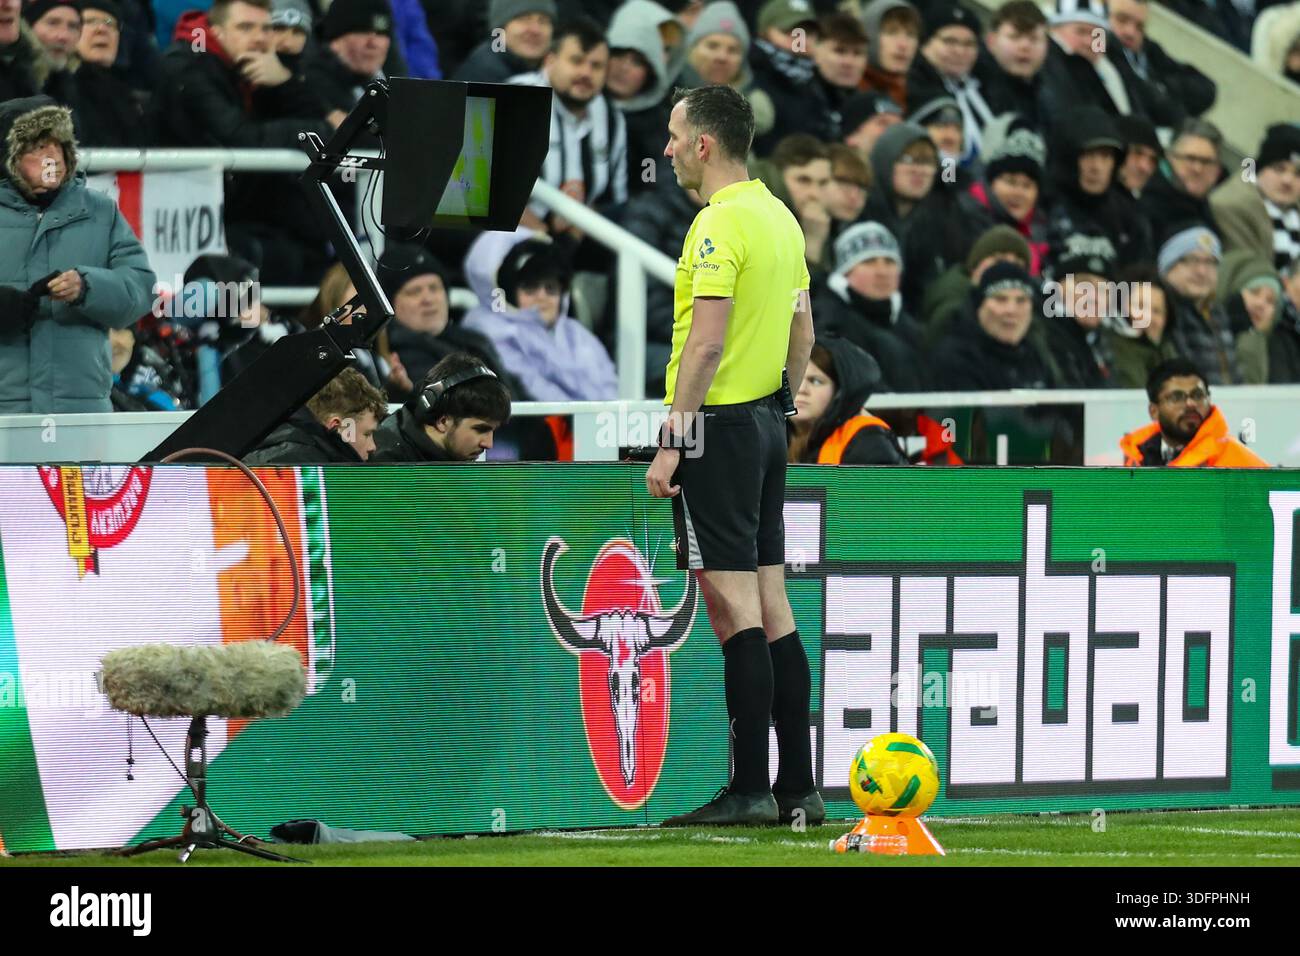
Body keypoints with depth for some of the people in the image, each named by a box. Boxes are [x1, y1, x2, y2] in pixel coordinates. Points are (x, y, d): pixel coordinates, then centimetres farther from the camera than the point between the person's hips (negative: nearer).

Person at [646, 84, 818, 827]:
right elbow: (803, 334, 18)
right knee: (772, 609, 9)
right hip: (766, 421, 9)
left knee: (735, 606, -8)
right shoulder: (780, 217, 13)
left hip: (719, 428, -9)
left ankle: (750, 788, -9)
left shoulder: (720, 224, -15)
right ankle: (798, 787, 9)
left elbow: (707, 343, -20)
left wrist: (672, 443, -19)